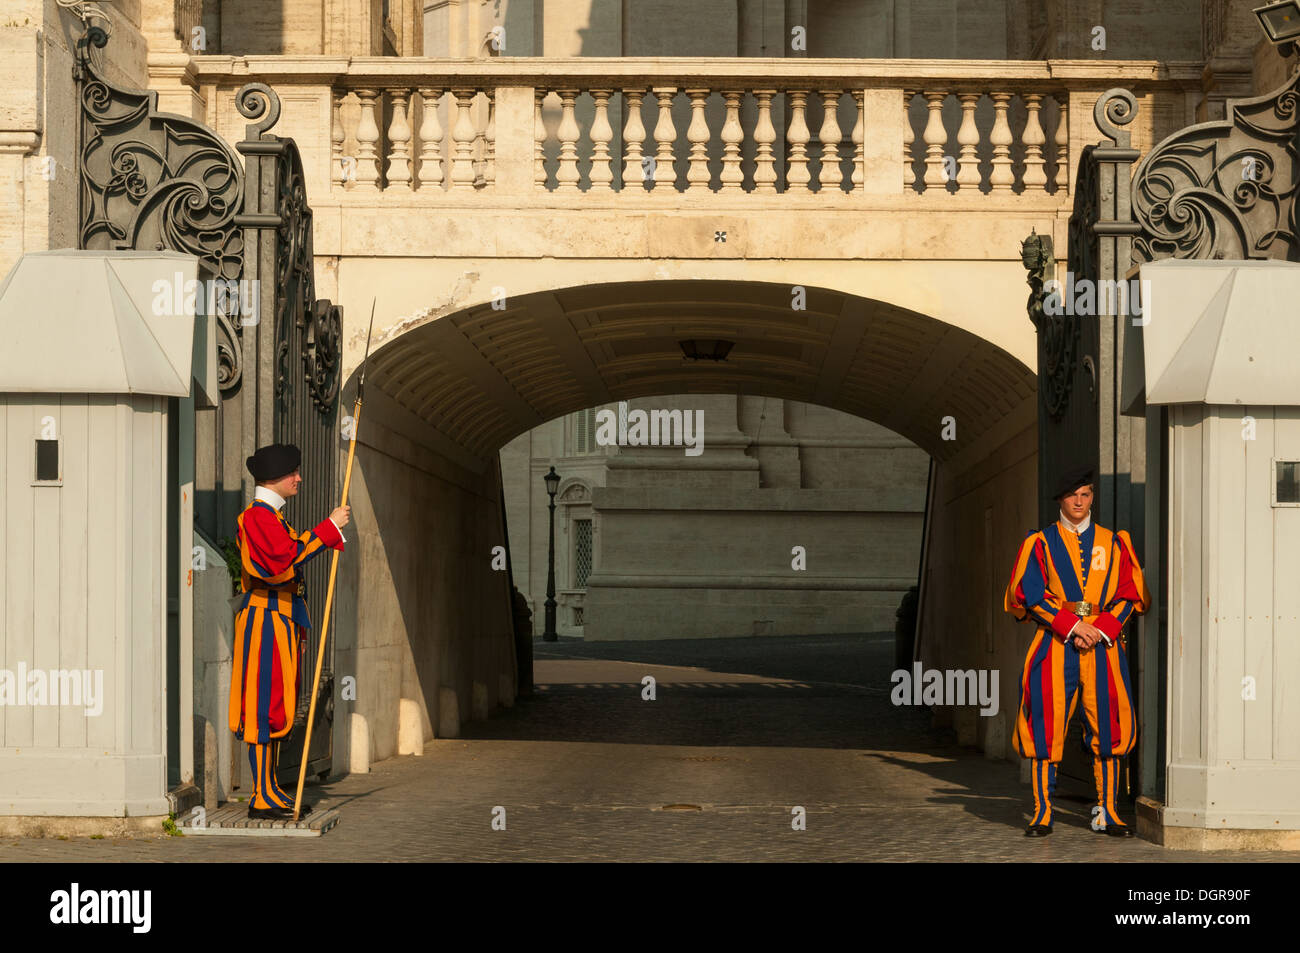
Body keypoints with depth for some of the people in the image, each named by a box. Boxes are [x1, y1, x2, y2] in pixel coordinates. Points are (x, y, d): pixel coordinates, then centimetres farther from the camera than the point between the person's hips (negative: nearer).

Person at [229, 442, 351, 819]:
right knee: (267, 706, -10)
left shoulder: (272, 517, 19)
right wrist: (329, 528, -20)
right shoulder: (257, 516, -13)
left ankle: (269, 791, 14)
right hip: (266, 622, -10)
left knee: (276, 707, 11)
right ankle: (263, 796, -10)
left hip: (281, 623, 10)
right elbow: (285, 558, -26)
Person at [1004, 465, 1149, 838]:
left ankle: (1107, 812, 4)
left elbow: (1129, 595, 7)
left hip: (1103, 642, 2)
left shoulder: (1113, 543, 13)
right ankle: (1043, 813, 0)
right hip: (1055, 645, -1)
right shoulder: (1040, 543, 8)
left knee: (1107, 727, -2)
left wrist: (1101, 629, -9)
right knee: (1047, 726, -5)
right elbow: (1031, 594, -2)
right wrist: (1071, 625, -13)